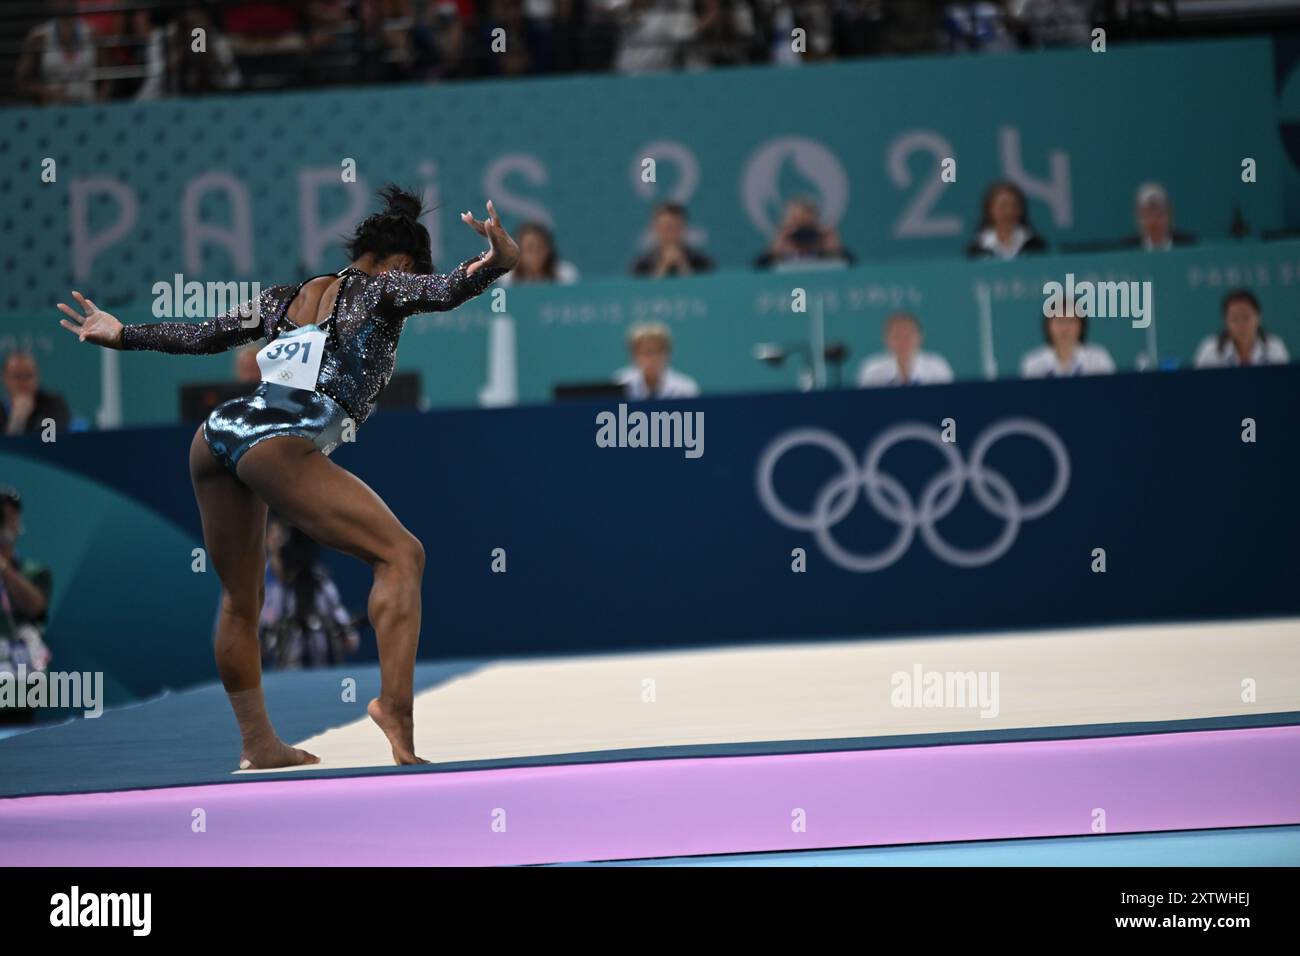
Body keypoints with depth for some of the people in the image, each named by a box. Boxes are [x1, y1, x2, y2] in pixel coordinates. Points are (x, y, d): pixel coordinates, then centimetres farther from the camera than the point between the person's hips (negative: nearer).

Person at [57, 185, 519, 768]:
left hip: (216, 433, 8)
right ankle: (395, 709, -25)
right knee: (400, 555, -9)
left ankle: (257, 744, 28)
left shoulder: (285, 298, 26)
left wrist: (121, 336, 44)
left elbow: (203, 336, 33)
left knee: (239, 600, 20)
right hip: (278, 447, -8)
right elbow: (443, 292, -9)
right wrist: (497, 263, -26)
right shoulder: (381, 289, 11)